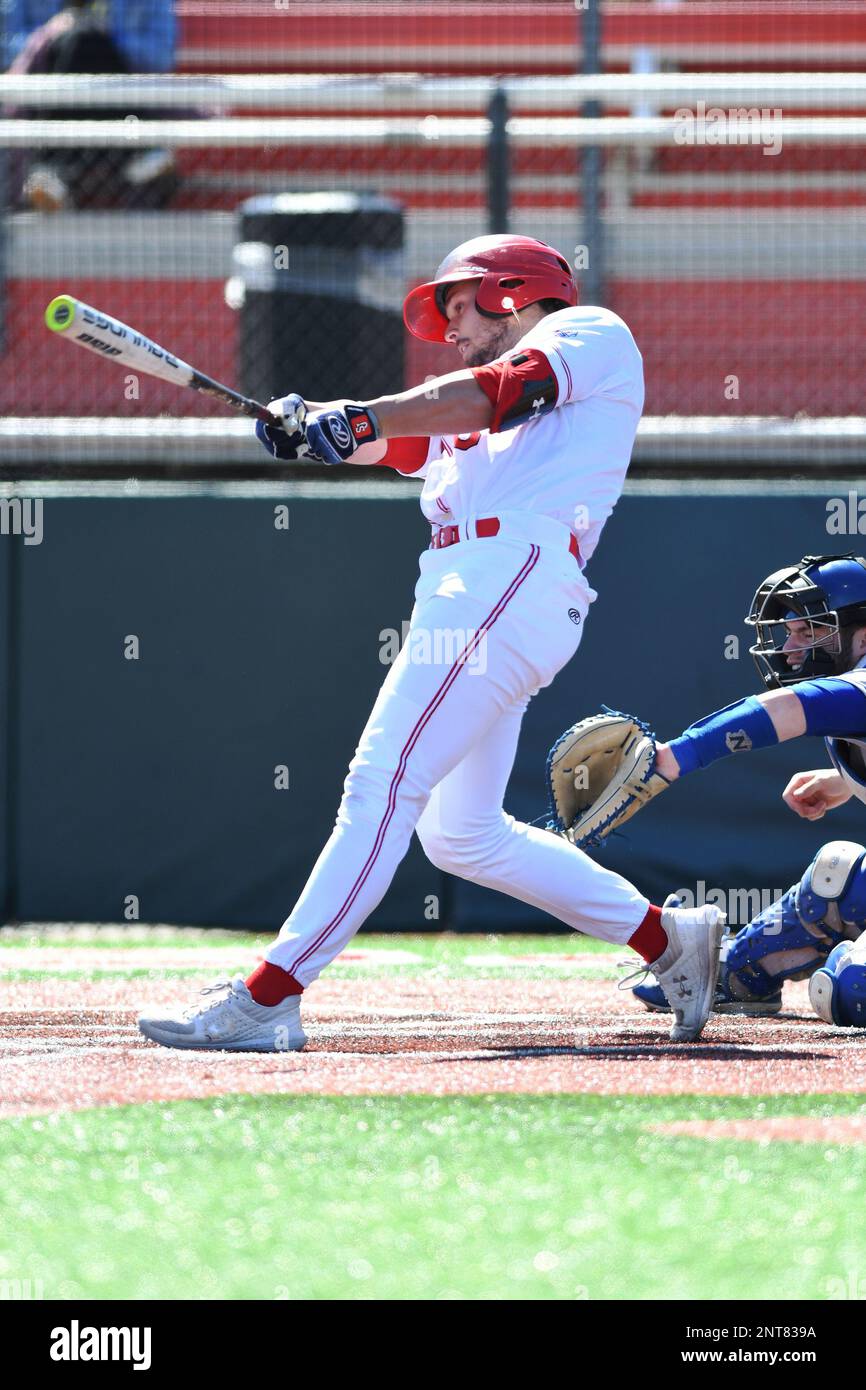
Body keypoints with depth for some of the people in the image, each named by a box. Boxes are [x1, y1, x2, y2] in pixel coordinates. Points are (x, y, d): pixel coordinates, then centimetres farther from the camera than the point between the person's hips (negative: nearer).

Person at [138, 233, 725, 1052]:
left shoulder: (592, 334, 8)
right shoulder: (468, 419, 32)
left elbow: (498, 393, -11)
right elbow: (402, 443, 15)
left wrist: (361, 418, -22)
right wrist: (314, 428, -7)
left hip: (517, 575, -10)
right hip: (466, 593, 10)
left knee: (383, 784, -17)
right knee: (460, 836, 12)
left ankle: (268, 997, -24)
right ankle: (667, 939, 20)